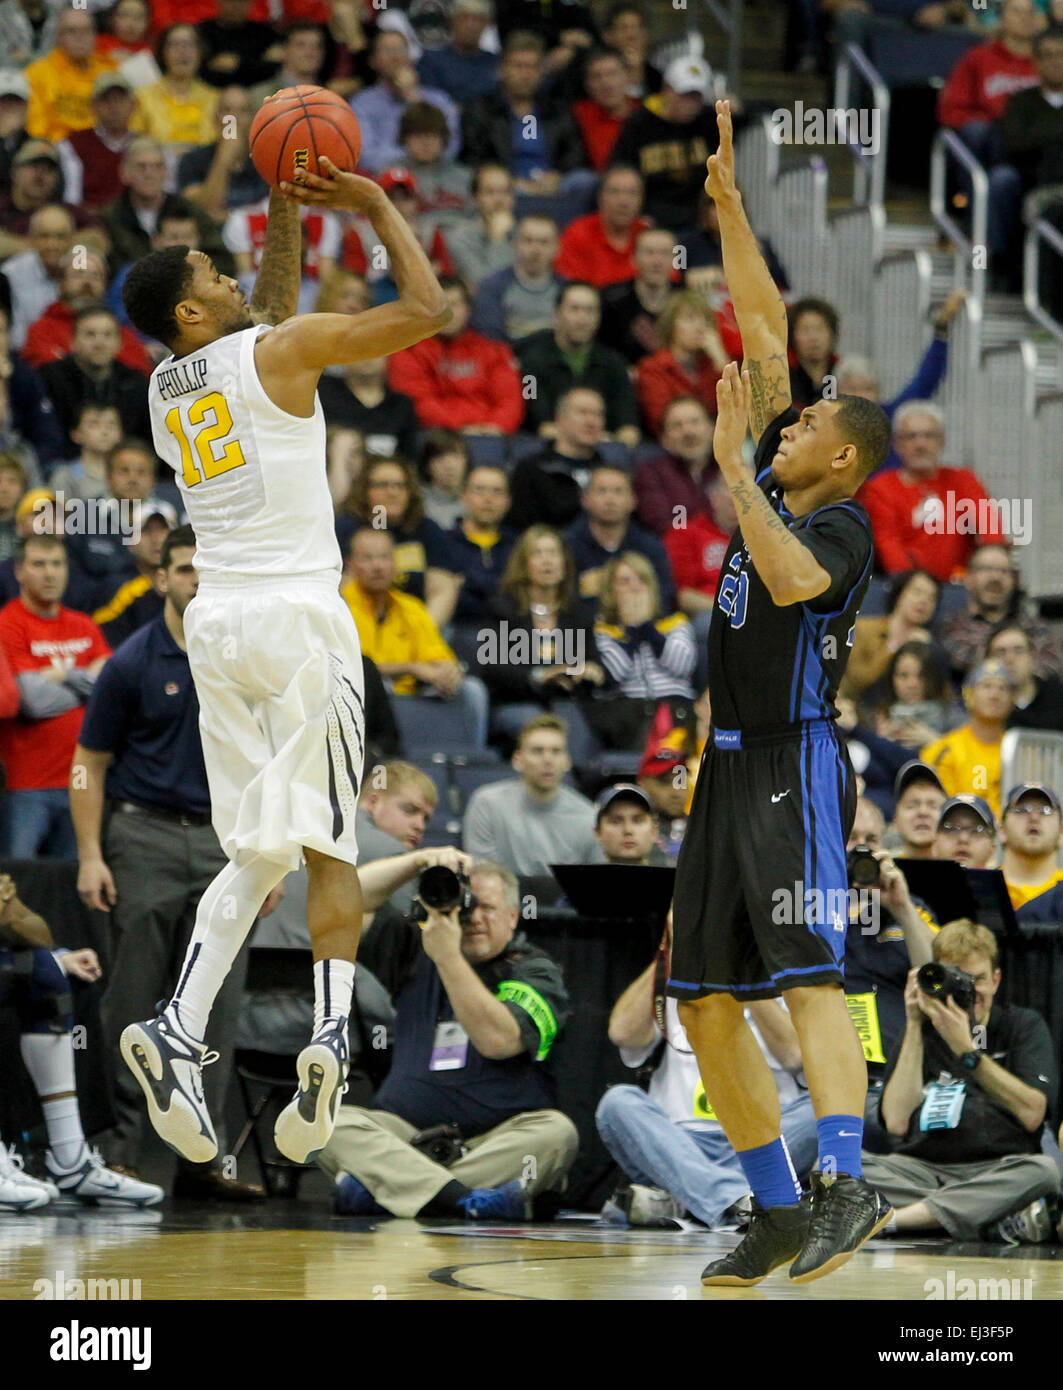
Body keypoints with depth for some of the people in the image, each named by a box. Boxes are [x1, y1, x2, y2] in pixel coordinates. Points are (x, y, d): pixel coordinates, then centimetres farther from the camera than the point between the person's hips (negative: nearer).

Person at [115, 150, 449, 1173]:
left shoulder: (165, 388, 15)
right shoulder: (275, 352, -5)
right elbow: (425, 309, -3)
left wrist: (286, 212, 31)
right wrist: (377, 207, 8)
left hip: (216, 620, 6)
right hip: (298, 614, -6)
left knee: (256, 853, 9)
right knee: (326, 844, -4)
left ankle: (178, 1030, -9)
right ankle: (331, 1030, -20)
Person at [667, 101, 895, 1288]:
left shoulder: (842, 525, -9)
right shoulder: (778, 486, 13)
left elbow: (795, 579, -33)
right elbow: (765, 330, 15)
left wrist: (733, 462, -27)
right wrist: (727, 202, 13)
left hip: (796, 769, -9)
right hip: (731, 770, 9)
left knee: (808, 975, -23)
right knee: (706, 1004, 7)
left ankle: (846, 1182, -33)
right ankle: (778, 1212, 12)